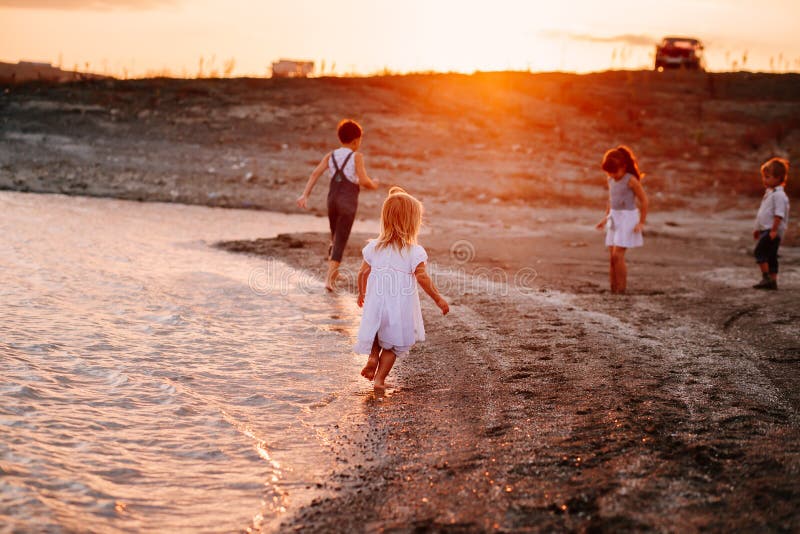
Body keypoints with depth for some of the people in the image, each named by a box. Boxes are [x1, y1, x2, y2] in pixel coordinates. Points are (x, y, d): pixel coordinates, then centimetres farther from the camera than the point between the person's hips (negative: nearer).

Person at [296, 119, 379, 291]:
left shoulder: (330, 156, 7)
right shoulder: (357, 157, -7)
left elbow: (315, 173, -4)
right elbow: (364, 181, -15)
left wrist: (305, 195, -9)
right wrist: (373, 185, 8)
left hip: (332, 199, 5)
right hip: (348, 202, -5)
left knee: (335, 237, 24)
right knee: (341, 241, -3)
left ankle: (333, 272, 36)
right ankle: (329, 278, -13)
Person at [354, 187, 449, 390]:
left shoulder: (374, 247, 0)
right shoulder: (414, 251, -13)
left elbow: (363, 273, 6)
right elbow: (422, 278, -18)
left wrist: (362, 293, 23)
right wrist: (438, 298, -8)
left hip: (375, 304, 3)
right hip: (400, 309, -3)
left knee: (375, 331, 27)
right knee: (393, 344, 13)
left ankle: (373, 357, 3)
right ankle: (380, 378, 12)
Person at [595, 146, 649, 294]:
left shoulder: (631, 180, -13)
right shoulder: (611, 180, 8)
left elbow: (644, 200, -9)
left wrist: (641, 222, -11)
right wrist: (606, 218, 16)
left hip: (627, 218, -7)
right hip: (614, 218, 7)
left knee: (617, 255, -14)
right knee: (612, 257, 2)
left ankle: (622, 290, -8)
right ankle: (613, 290, 6)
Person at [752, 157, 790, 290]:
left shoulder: (779, 195, -16)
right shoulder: (769, 193, 17)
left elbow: (779, 214, -22)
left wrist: (774, 230, -26)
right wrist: (758, 229, 27)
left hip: (772, 231, -10)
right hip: (766, 230, 10)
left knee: (760, 251, -13)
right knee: (771, 256, 11)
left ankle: (766, 277, -11)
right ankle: (772, 281, 15)